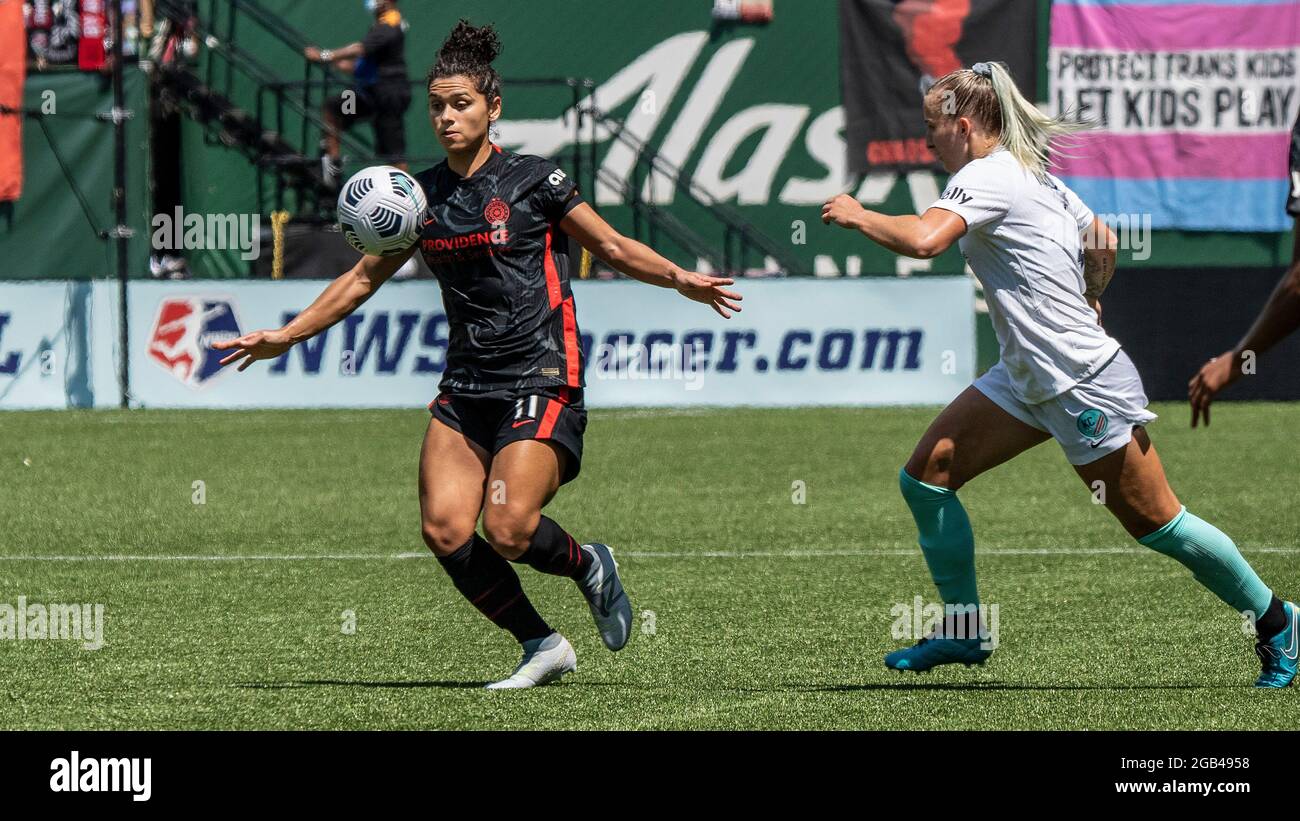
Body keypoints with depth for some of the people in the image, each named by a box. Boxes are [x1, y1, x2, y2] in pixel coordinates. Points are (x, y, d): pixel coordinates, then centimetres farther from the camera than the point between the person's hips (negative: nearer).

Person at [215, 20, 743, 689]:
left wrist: (678, 278, -10)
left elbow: (611, 245, 5)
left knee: (507, 529, -19)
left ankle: (587, 566, 15)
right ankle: (541, 647, 5)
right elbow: (364, 277, 19)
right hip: (466, 384, 5)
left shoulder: (532, 180, -4)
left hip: (541, 380, -5)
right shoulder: (422, 195, 9)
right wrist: (286, 337, 14)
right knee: (444, 529, -10)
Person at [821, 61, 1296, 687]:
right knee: (926, 477, 3)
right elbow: (1103, 243, 21)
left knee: (1157, 525, 0)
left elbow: (923, 240, -33)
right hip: (1028, 379, 10)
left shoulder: (985, 177, -18)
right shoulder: (1035, 174, 11)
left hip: (1084, 386, -10)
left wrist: (858, 216, -17)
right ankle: (962, 630, 11)